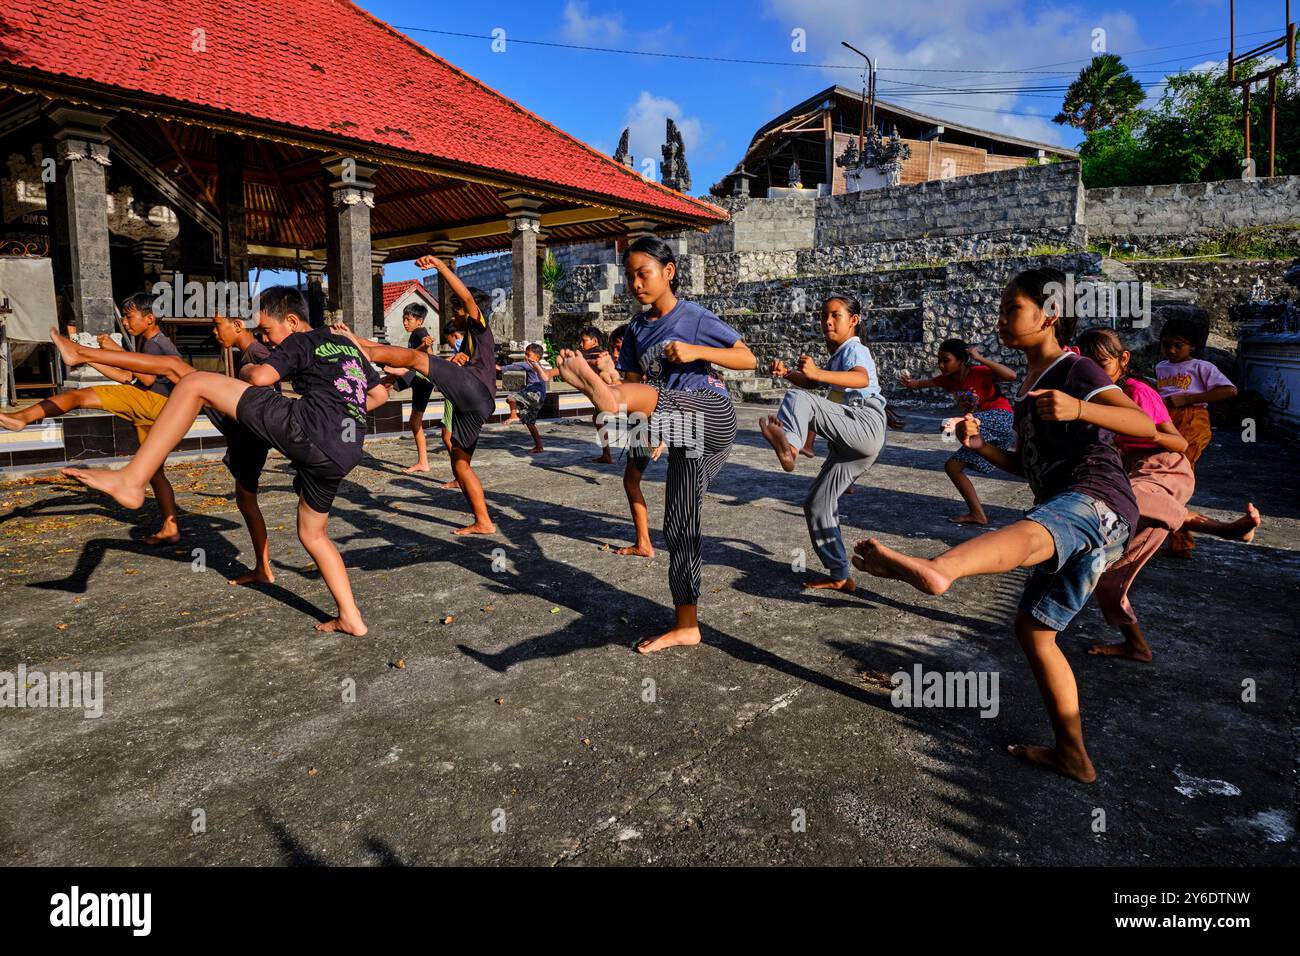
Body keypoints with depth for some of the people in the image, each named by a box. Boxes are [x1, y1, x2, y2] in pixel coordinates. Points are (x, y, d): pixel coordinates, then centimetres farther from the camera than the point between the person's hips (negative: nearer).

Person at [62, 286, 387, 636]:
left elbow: (261, 377, -8)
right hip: (345, 454, 8)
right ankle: (351, 619, 23)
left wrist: (246, 369, 14)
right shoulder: (347, 345, 30)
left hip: (308, 427, -8)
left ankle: (132, 479, -13)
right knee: (313, 534, 25)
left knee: (194, 383, -2)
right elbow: (380, 394, 39)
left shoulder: (300, 342, 8)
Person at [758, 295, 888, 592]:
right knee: (816, 504, 9)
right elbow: (810, 384, 26)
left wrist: (818, 373, -41)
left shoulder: (854, 349, -2)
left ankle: (788, 445, -55)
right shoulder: (836, 356, 29)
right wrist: (787, 373, 4)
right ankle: (839, 576, 15)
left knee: (798, 399, -25)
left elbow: (862, 379, -25)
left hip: (865, 425, -9)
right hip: (848, 445, 9)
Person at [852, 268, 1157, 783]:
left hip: (1097, 497, -10)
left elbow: (1146, 426, -16)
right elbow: (1025, 464, 26)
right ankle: (1072, 754, 20)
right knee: (1033, 630, 11)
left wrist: (1077, 409, -35)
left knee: (1027, 535, -42)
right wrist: (979, 444, 7)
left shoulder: (1076, 369, -2)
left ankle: (932, 569, -75)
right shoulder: (1028, 385, 24)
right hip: (1064, 515, 10)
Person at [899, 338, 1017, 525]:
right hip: (982, 433, 7)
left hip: (1000, 419, -7)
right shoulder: (948, 379, 4)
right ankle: (977, 514, 4)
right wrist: (910, 383, -25)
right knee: (952, 466, 3)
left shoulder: (979, 373, -18)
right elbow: (924, 383, -3)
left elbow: (1011, 375, -31)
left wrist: (981, 359, -34)